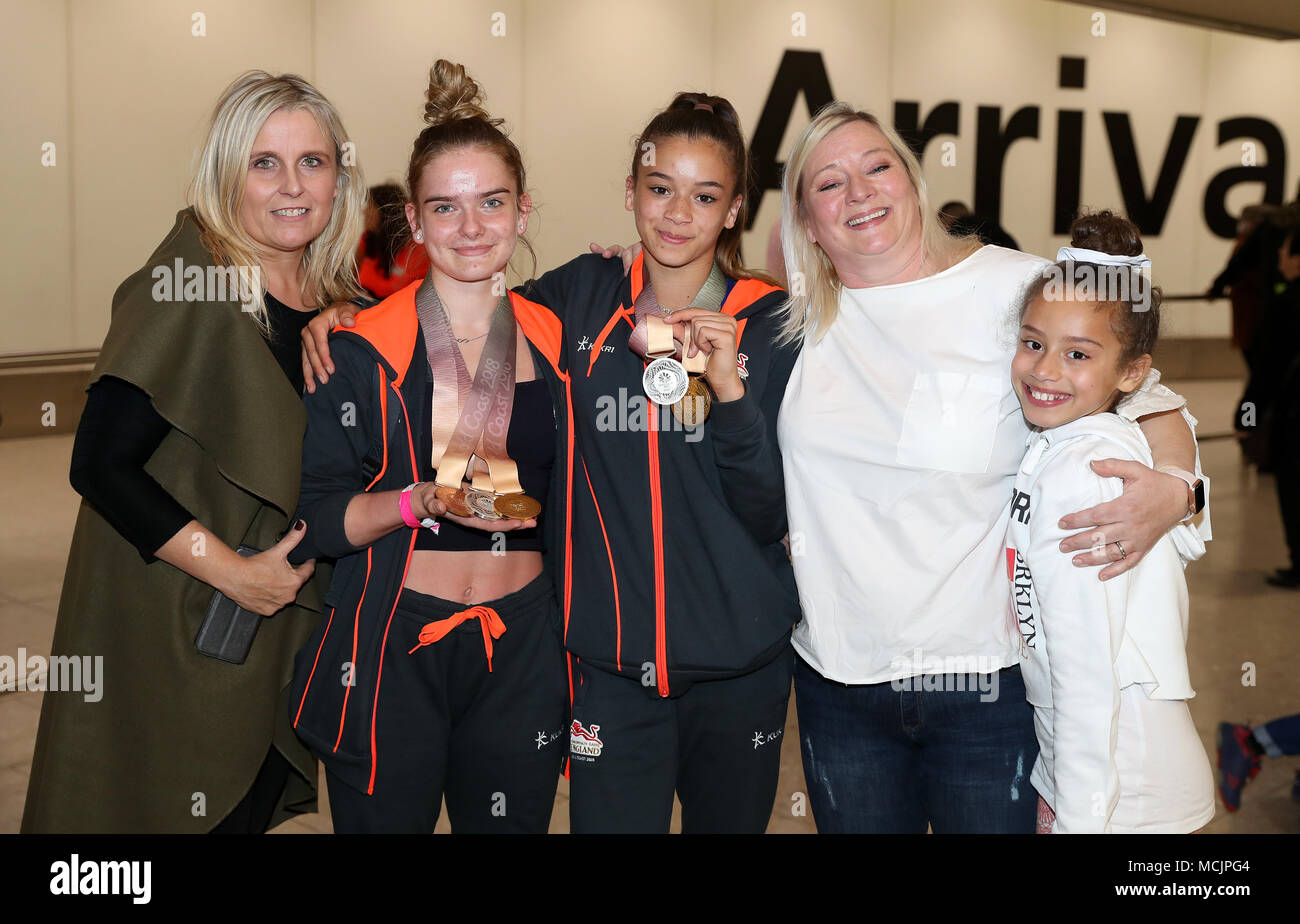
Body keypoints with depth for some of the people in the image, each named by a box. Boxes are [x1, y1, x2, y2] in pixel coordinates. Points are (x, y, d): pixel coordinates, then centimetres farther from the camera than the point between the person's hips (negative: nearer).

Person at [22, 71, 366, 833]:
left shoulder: (336, 306, 4)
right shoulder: (186, 292, -17)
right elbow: (101, 464, -20)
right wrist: (233, 570, -19)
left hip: (282, 631, 7)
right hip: (174, 632, -6)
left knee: (249, 811, 17)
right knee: (170, 814, 5)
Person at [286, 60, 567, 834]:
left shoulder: (556, 343, 4)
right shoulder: (362, 350, -7)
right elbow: (314, 520, -9)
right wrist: (424, 500, -21)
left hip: (521, 646, 3)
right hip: (392, 649, -3)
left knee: (512, 823, 13)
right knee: (387, 820, 9)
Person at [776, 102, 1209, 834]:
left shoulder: (1017, 288, -7)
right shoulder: (803, 316, 3)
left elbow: (1144, 400, -2)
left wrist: (1173, 488, -22)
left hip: (990, 678, -3)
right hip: (839, 681, 3)